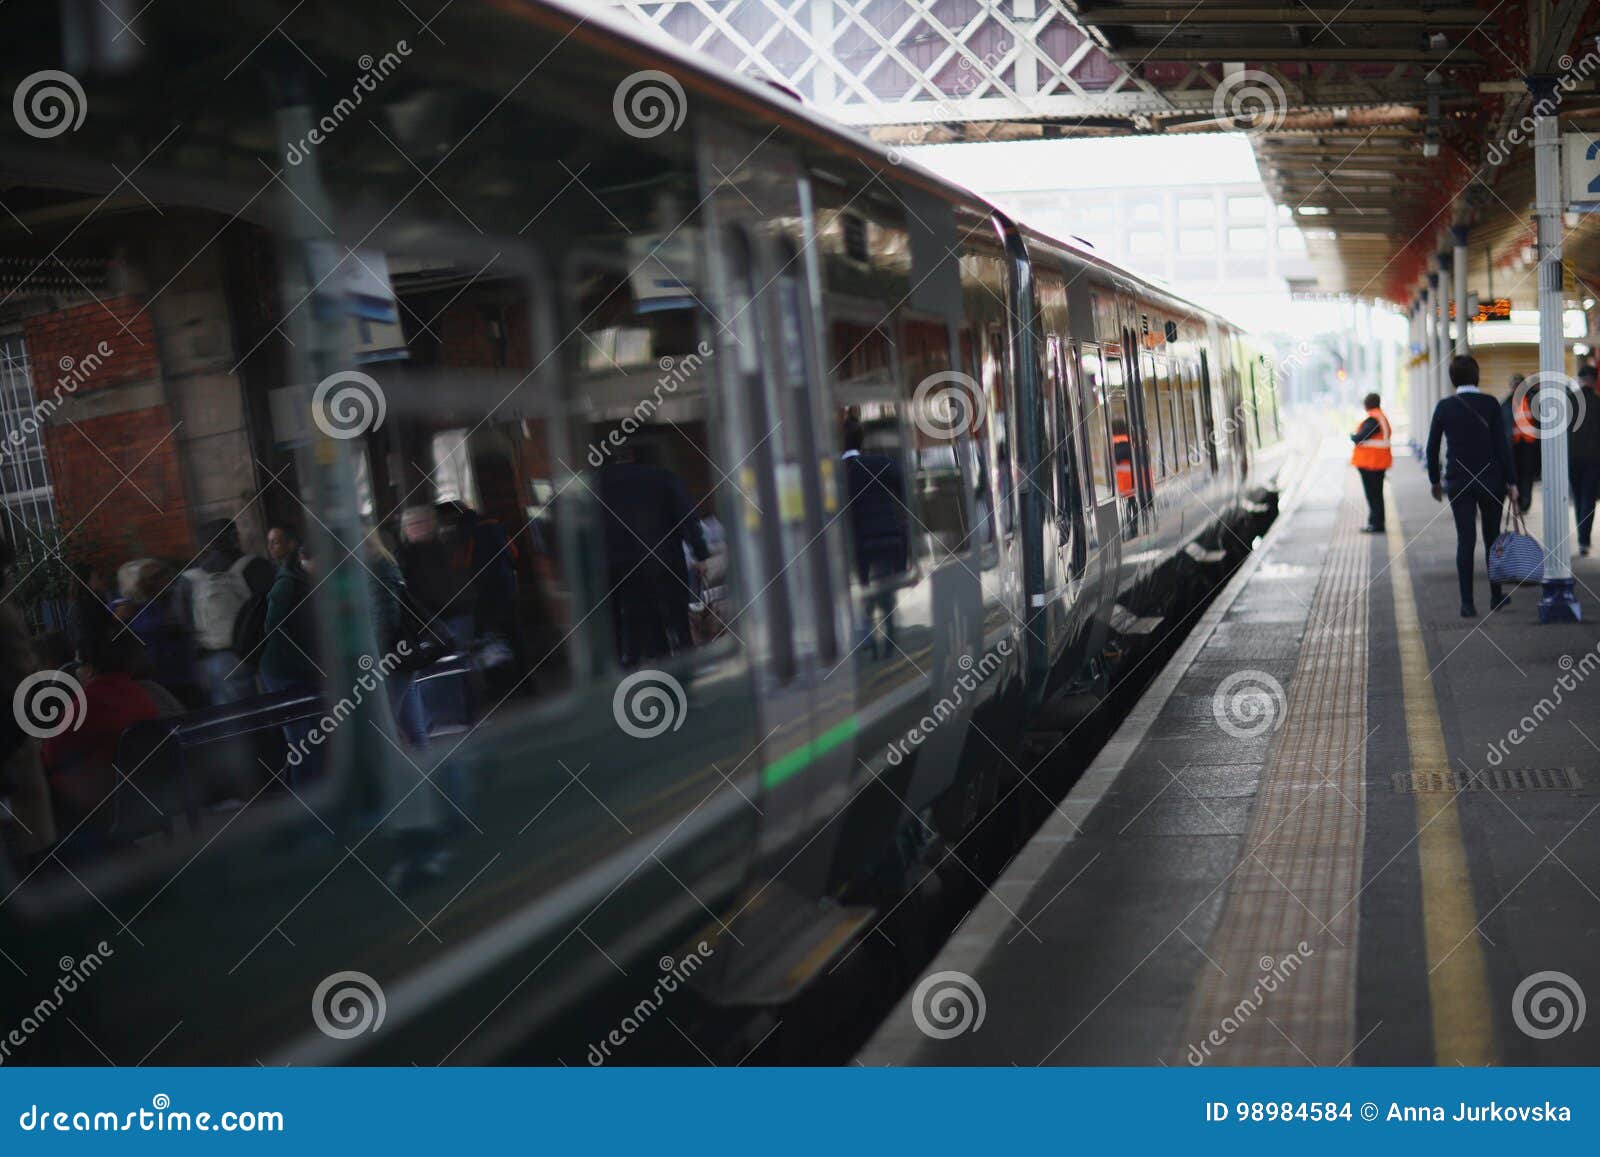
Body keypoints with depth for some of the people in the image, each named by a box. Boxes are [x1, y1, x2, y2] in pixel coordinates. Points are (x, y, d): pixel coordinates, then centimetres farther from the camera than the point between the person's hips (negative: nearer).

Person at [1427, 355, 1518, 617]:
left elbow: (1432, 447, 2)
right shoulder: (1490, 404, -6)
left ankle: (1467, 603, -5)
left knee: (1465, 540, 1)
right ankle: (1496, 597, 23)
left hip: (1458, 482, 1)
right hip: (1491, 481, -1)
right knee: (1492, 538, 14)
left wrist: (1435, 480, 14)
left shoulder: (1444, 406, -2)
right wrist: (1510, 481, -3)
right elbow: (1502, 445, -8)